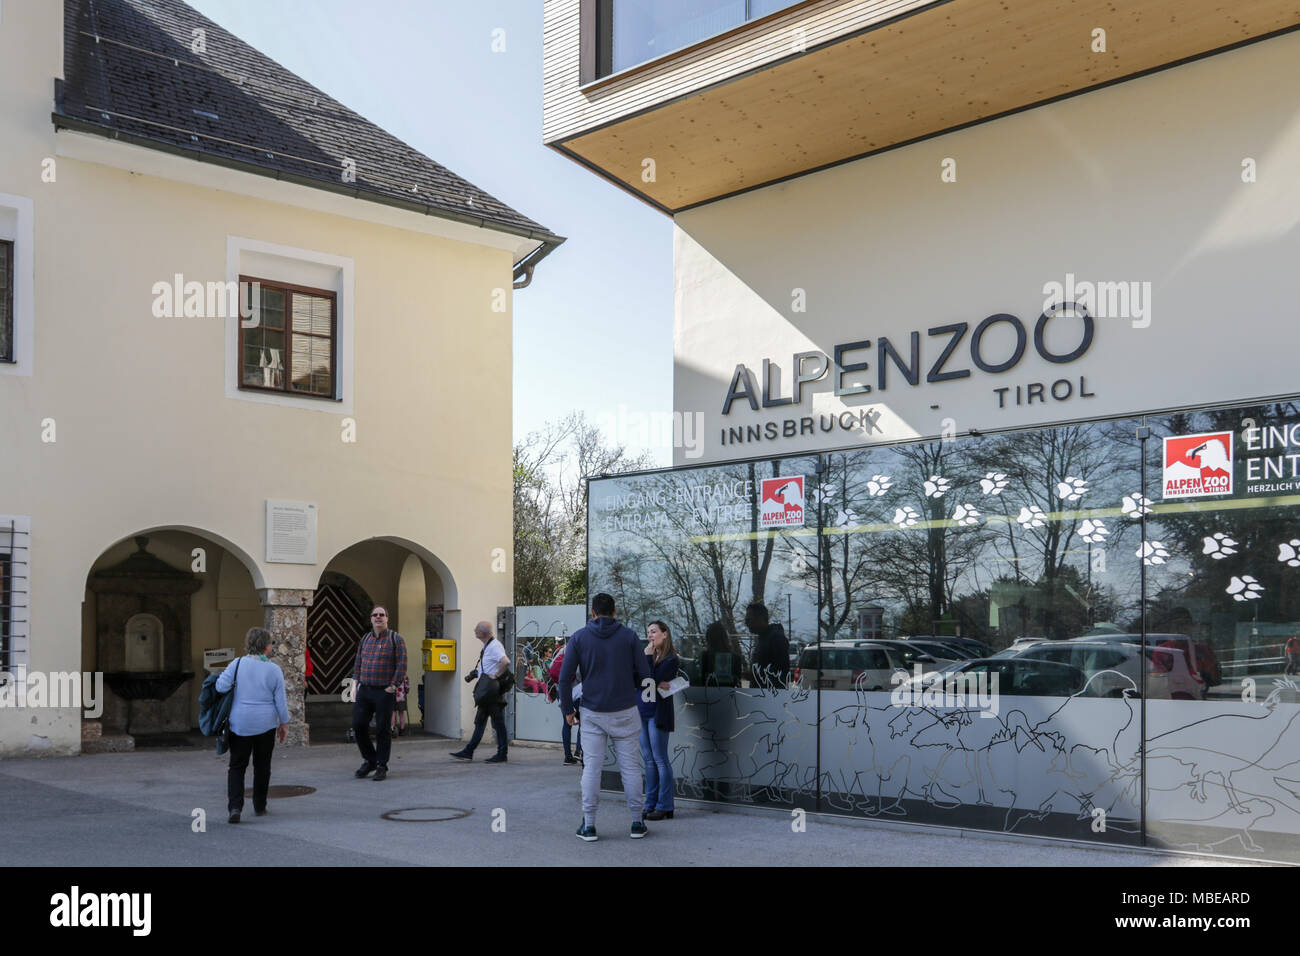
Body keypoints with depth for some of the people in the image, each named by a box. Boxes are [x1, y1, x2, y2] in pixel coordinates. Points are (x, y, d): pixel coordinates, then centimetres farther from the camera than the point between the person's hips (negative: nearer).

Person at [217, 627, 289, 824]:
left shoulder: (238, 664, -6)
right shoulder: (274, 670, -5)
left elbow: (221, 686, -12)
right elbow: (280, 701, -2)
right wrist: (284, 724, 10)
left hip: (240, 724, 0)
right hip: (265, 724, 0)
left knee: (237, 766, 7)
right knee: (262, 766, 15)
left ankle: (235, 806, -9)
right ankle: (259, 806, 21)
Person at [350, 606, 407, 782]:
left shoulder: (396, 639, -3)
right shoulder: (365, 639, 13)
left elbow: (401, 665, -8)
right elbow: (358, 662, 19)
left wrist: (393, 686, -12)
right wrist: (356, 681, 9)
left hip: (384, 692, -5)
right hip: (364, 690, 5)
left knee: (383, 729, -1)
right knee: (358, 725, 2)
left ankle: (381, 767, 9)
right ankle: (369, 760, 20)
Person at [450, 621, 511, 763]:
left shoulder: (494, 646, -19)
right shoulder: (487, 646, 14)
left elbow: (506, 662, -34)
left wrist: (496, 676, -25)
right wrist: (475, 673, 14)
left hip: (493, 693, -11)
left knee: (498, 724, -3)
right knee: (480, 722, 14)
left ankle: (501, 755, 3)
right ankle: (468, 752, 20)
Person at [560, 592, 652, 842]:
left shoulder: (579, 637, -1)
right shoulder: (628, 635, -1)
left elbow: (565, 677, -4)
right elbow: (644, 674, -2)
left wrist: (567, 710, 6)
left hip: (592, 713, 0)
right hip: (624, 711, 0)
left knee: (591, 767, 5)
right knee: (630, 766, 6)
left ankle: (589, 825, 6)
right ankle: (637, 823, 10)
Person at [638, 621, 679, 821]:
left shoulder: (670, 659, -8)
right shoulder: (649, 655, 14)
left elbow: (651, 680, -18)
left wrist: (648, 658, -14)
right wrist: (656, 684, -12)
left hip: (657, 713, -7)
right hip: (642, 712, 7)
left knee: (660, 760, -4)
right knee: (648, 759, 10)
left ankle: (665, 806, 1)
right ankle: (651, 804, 15)